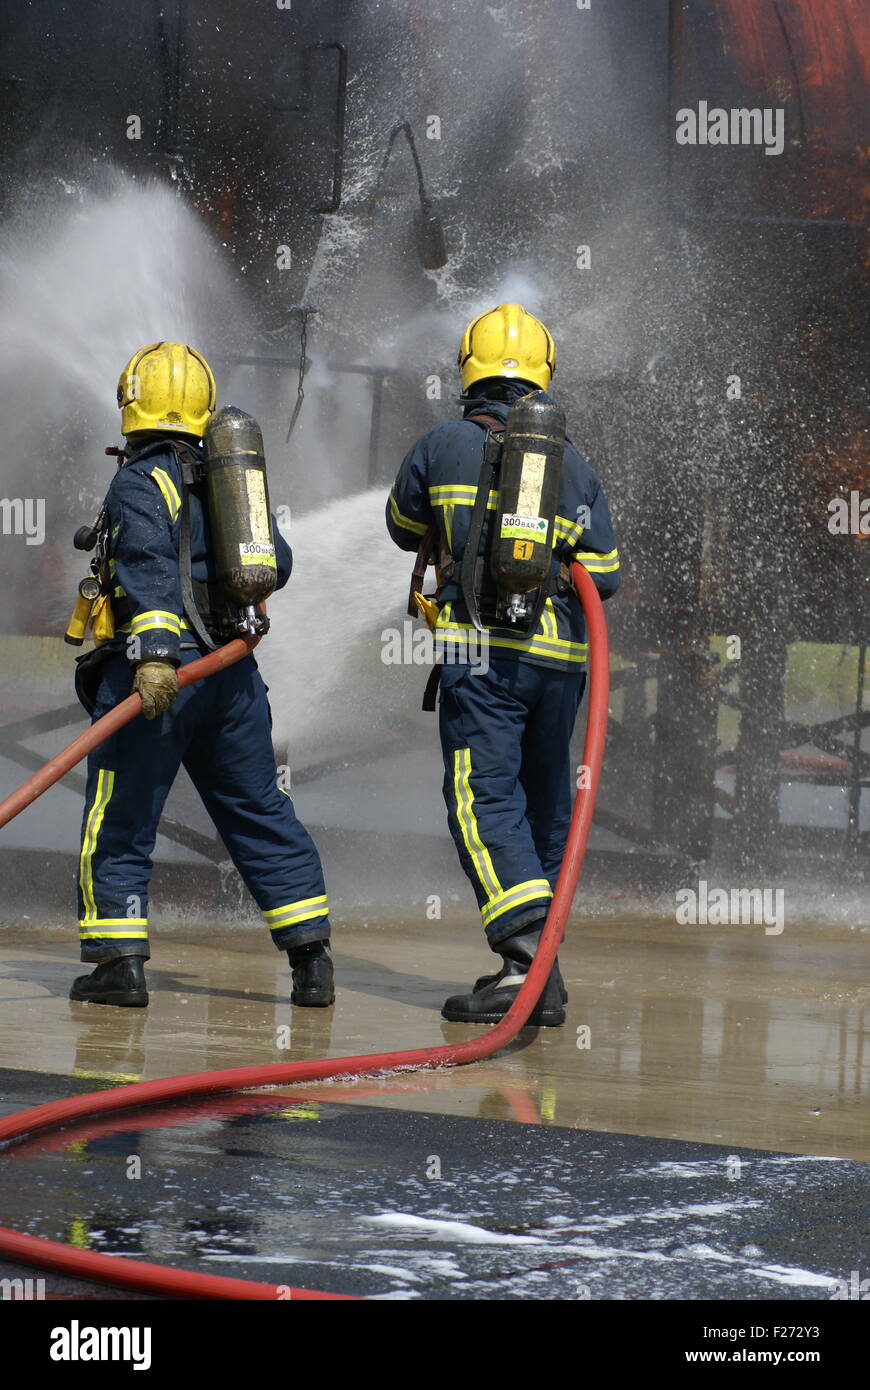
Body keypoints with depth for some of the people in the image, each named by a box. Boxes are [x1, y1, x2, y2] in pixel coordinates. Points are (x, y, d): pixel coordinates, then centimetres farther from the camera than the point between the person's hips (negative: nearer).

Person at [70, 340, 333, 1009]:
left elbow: (151, 568, -22)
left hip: (157, 673, -6)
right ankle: (312, 959, 11)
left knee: (117, 821, 2)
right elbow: (276, 564, 20)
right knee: (261, 814, 13)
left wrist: (153, 652, -32)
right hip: (232, 670, 6)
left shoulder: (140, 482, -7)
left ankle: (119, 960, -3)